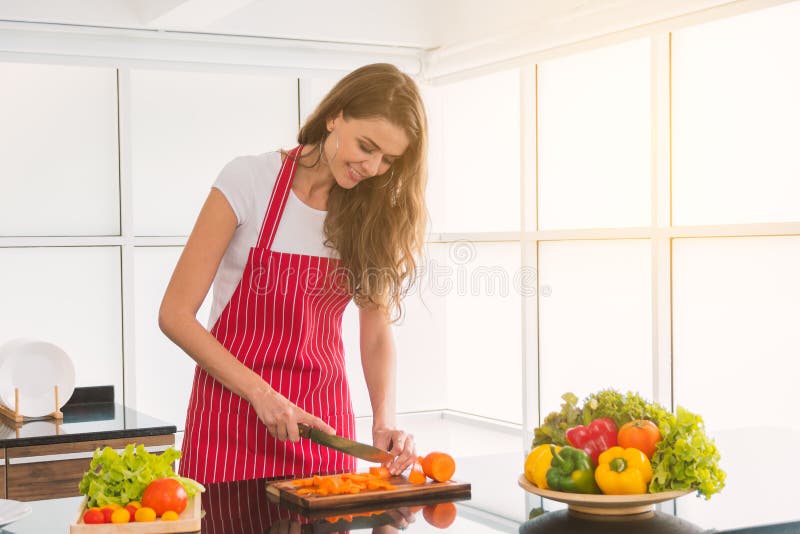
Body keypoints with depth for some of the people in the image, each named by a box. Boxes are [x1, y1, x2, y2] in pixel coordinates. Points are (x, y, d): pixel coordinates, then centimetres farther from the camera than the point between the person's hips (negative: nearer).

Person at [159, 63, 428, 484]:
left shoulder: (374, 212, 0)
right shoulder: (251, 180, -12)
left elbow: (377, 334, 4)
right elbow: (175, 314, -12)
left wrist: (385, 421, -13)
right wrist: (261, 393, -19)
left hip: (323, 418, 4)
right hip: (236, 414, -3)